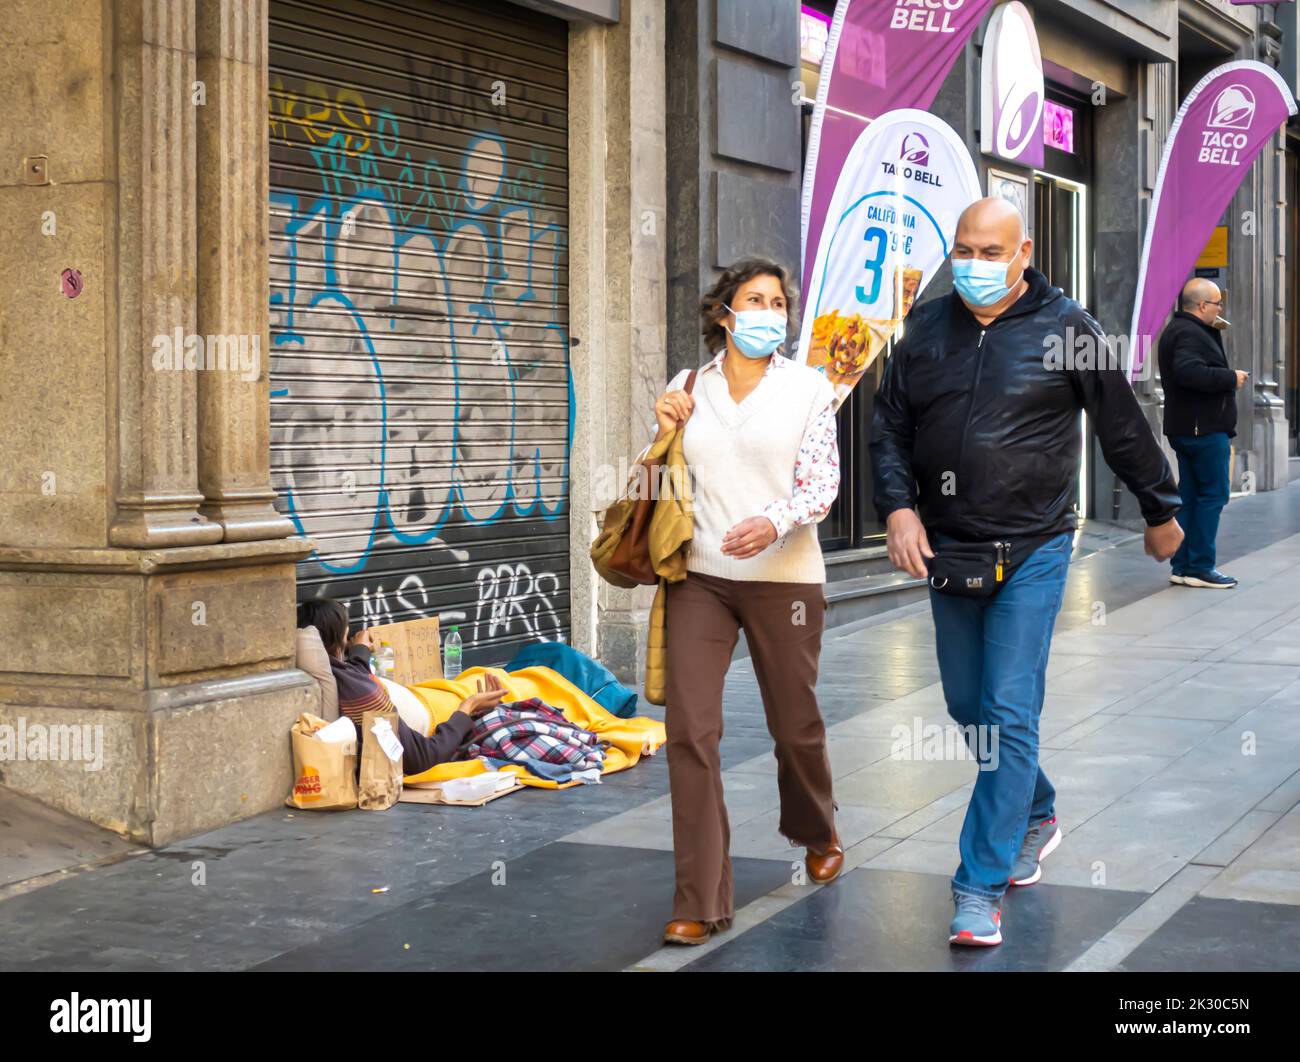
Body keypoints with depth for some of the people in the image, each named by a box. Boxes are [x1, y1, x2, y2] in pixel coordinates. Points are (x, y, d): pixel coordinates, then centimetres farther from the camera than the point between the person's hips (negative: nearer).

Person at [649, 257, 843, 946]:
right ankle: (700, 901, -1)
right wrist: (664, 429, -4)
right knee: (689, 730, -8)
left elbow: (821, 485, -4)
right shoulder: (687, 390, 8)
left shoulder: (808, 388, 2)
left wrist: (774, 522, -23)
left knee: (795, 724, 12)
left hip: (783, 577, -1)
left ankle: (818, 834, 44)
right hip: (699, 577, 1)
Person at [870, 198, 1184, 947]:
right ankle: (1037, 816, 40)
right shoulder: (928, 329, 5)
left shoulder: (1065, 327, -5)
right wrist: (899, 506, -6)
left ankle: (982, 889, -3)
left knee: (1009, 716, -8)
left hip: (1032, 552, -4)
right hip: (946, 548, 5)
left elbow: (1125, 428, 4)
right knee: (968, 707, 14)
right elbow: (889, 426, 9)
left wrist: (1162, 511, 12)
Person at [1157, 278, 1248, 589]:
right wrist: (1231, 378, -21)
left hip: (1186, 429, 10)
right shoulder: (1190, 334, -16)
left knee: (1190, 495, 11)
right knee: (1213, 494, -6)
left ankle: (1182, 566, 13)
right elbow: (1189, 372, -31)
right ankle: (1199, 567, -5)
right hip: (1204, 428, -10)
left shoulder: (1180, 330, 18)